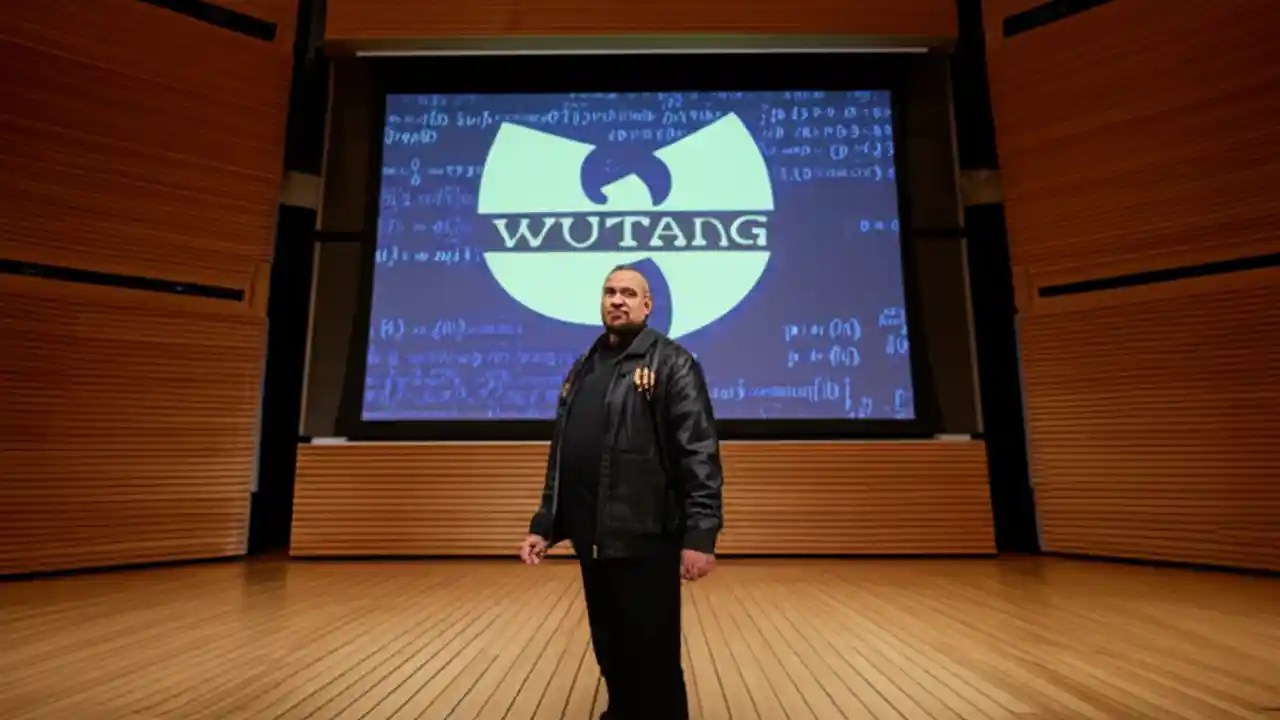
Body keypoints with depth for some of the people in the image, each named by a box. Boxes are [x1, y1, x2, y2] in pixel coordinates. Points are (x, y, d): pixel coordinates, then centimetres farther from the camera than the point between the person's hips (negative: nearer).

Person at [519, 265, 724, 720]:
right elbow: (560, 458, 16)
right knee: (610, 656, 20)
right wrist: (544, 524, 13)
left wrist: (700, 533, -20)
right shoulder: (583, 370, 14)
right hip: (592, 541, 6)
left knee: (653, 660, 6)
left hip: (646, 541, -6)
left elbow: (700, 453, -13)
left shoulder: (672, 364, -6)